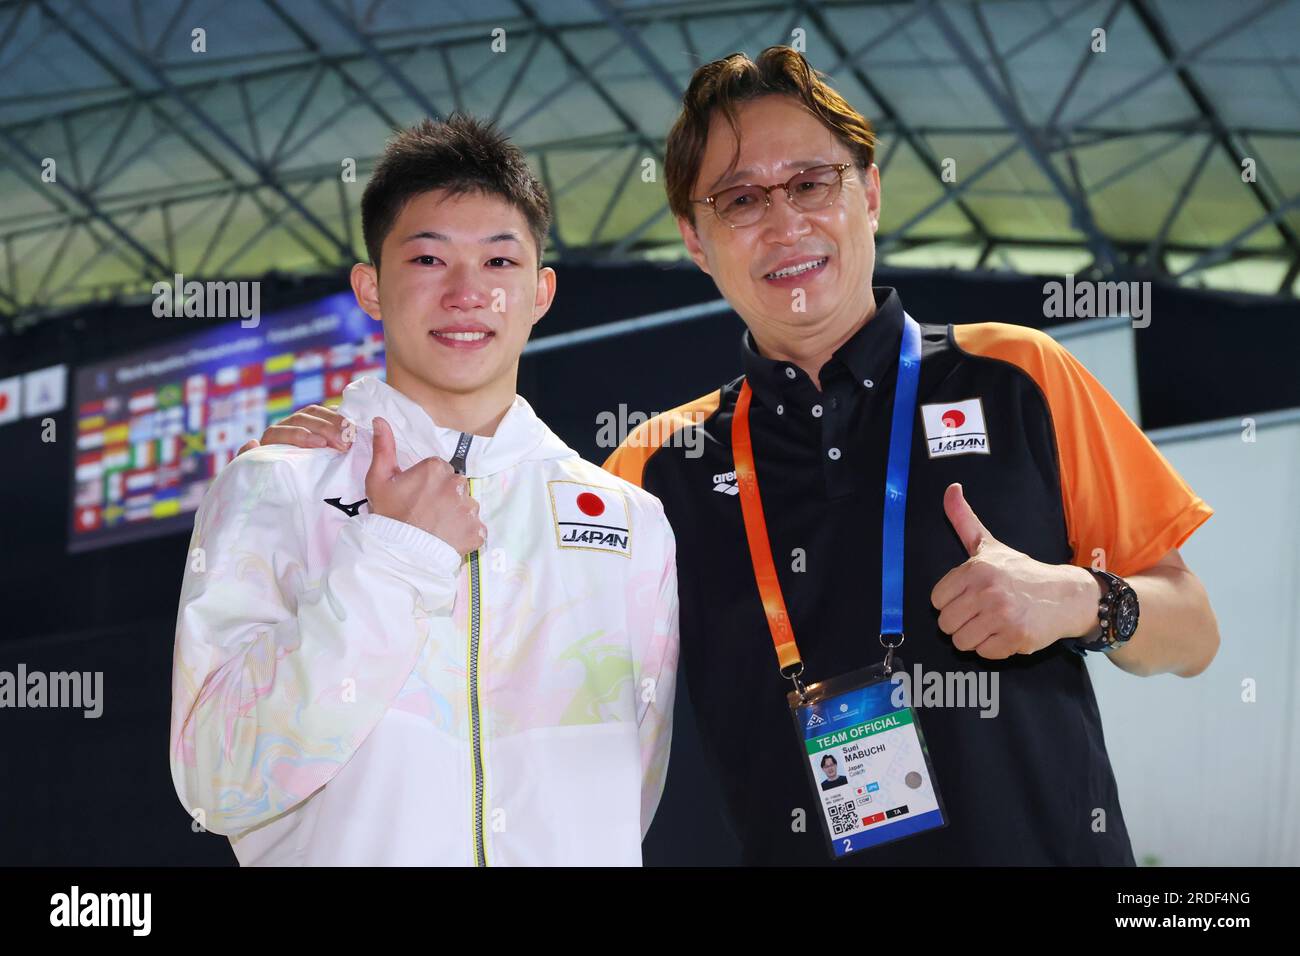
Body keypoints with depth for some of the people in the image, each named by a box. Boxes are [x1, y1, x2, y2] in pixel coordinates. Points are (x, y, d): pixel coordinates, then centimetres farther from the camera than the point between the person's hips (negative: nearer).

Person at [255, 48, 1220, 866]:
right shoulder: (665, 463, 7)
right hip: (796, 842, 1)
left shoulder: (1013, 379, 1)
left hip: (1048, 842, -1)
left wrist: (1084, 601, -16)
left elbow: (1191, 634, 4)